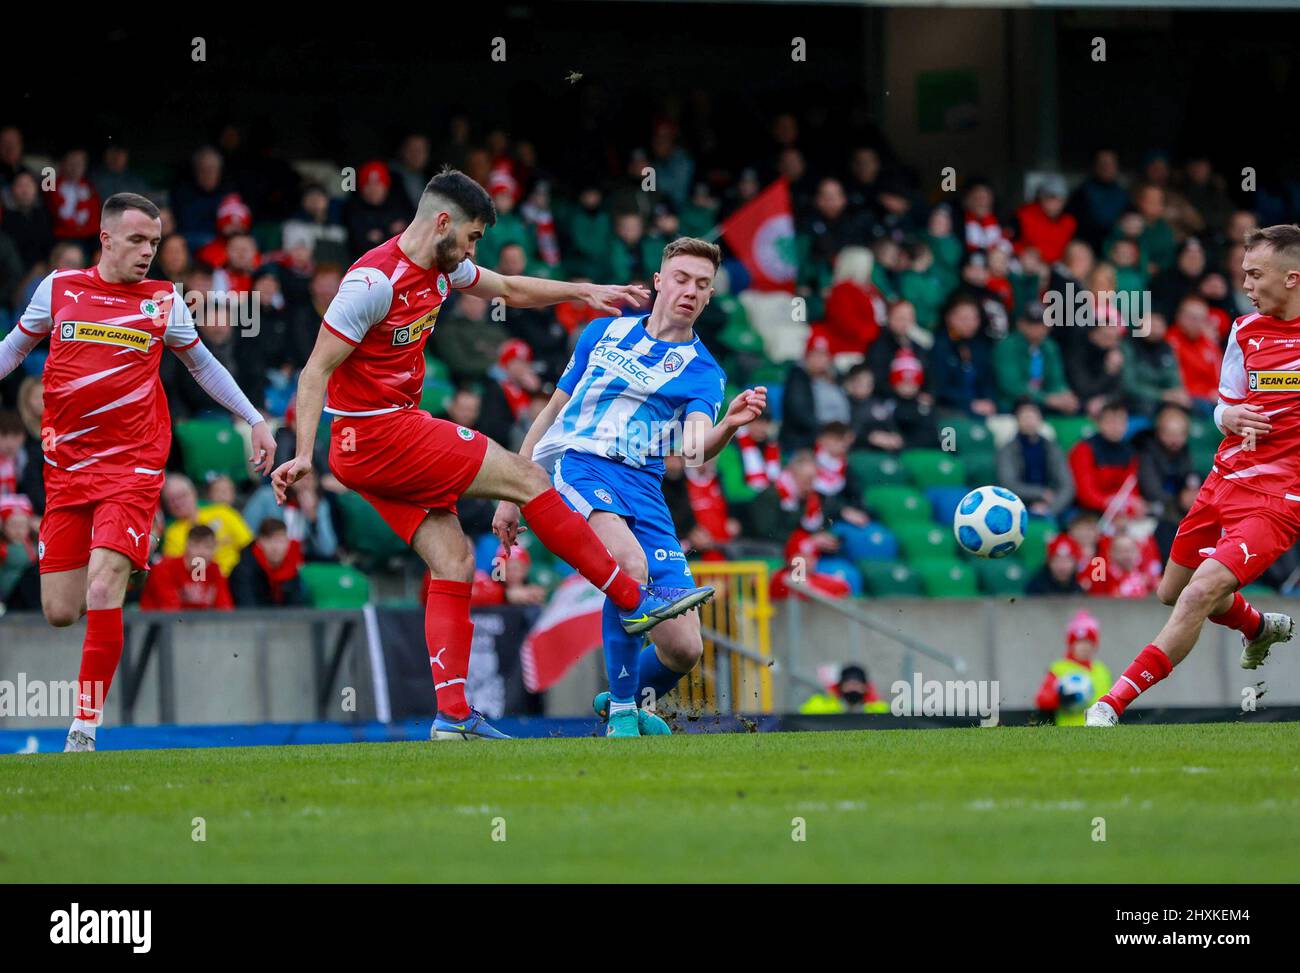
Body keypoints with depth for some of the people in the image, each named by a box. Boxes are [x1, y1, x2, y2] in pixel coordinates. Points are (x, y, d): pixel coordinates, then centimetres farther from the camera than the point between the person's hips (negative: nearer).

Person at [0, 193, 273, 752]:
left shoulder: (163, 302, 5)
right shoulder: (59, 288, 6)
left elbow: (201, 365, 21)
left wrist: (254, 420, 19)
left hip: (133, 469, -2)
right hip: (66, 469, 2)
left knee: (102, 591, -19)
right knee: (60, 612, 0)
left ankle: (85, 728, -15)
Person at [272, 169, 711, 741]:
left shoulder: (442, 269, 8)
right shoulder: (376, 279, -19)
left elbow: (510, 289, 27)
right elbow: (317, 368, -19)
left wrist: (586, 291, 25)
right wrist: (303, 455, -24)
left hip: (398, 428, 10)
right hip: (378, 435, -10)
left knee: (454, 561, 0)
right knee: (526, 479, -7)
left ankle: (452, 715, -4)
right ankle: (634, 602, 2)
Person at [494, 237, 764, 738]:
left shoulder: (702, 371, 9)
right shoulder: (604, 332, 14)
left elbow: (696, 447, -10)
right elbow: (553, 410, 21)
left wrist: (728, 425, -32)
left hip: (643, 488, 2)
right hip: (576, 466, -2)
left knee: (684, 649, -7)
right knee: (631, 566, -34)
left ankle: (636, 699, 28)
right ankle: (621, 712, -20)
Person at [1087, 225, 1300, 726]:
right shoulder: (1246, 331, 6)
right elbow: (1226, 407, 12)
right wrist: (1230, 417, -13)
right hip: (1225, 481, 7)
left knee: (1201, 592, -22)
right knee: (1173, 593, 18)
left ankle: (1114, 703, -20)